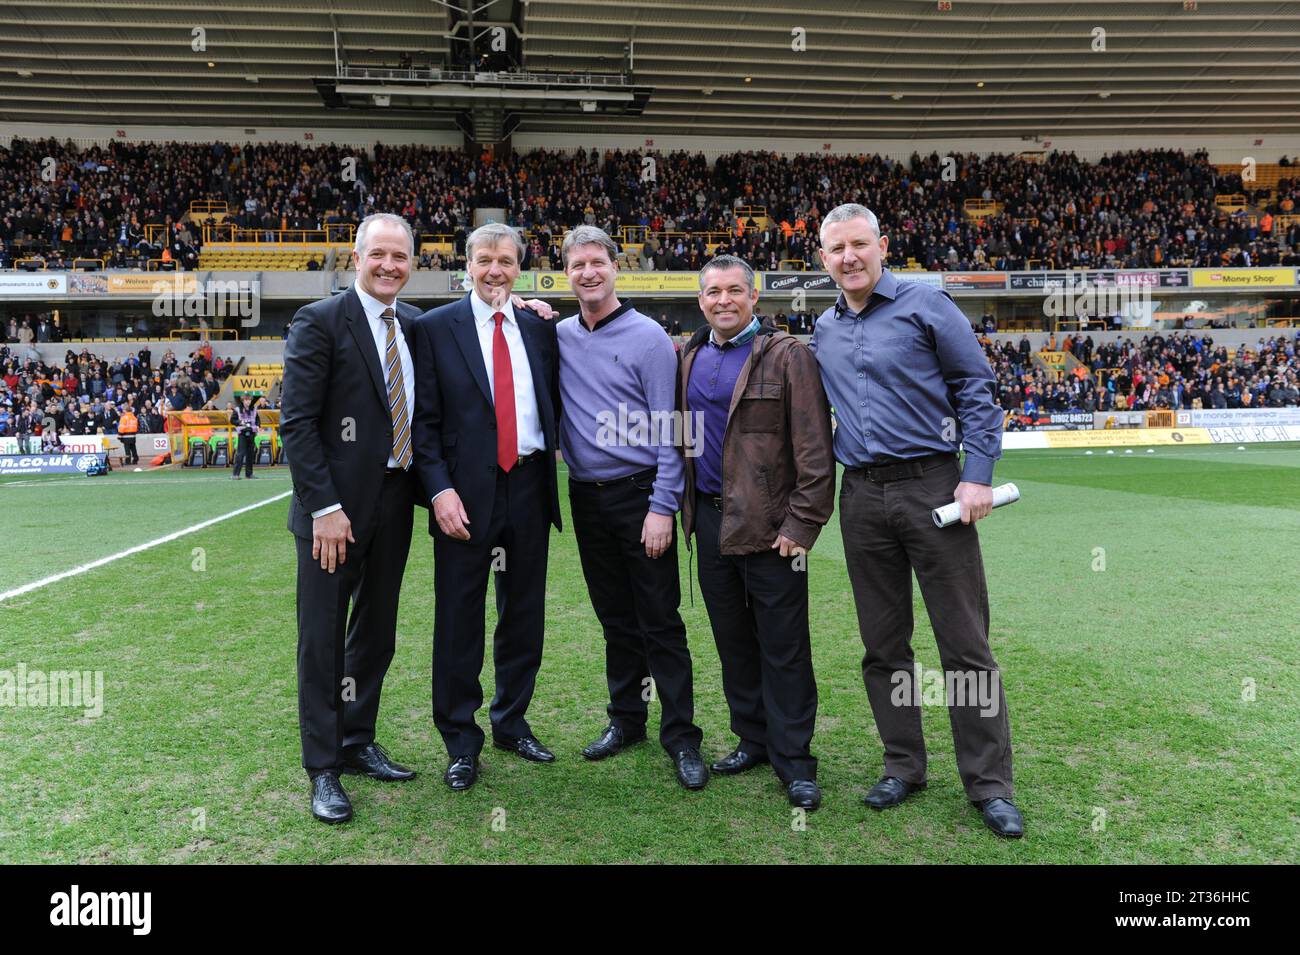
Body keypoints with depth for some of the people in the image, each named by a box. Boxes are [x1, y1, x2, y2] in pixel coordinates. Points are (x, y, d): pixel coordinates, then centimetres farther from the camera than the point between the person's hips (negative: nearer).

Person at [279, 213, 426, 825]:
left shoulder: (415, 325, 9)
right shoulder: (320, 321, -8)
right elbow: (296, 422, -13)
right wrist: (324, 507, -17)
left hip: (395, 500, 6)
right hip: (335, 505, -6)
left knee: (376, 632, 15)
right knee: (322, 639, 4)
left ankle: (358, 744, 31)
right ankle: (323, 769, 16)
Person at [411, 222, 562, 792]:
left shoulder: (539, 329, 9)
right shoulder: (435, 327, 0)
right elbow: (424, 420, -4)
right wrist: (440, 489, -14)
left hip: (528, 488, 4)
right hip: (466, 493, -3)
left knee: (524, 615, 14)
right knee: (459, 621, 4)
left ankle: (511, 724, 32)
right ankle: (461, 743, 20)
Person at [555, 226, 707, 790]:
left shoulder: (647, 337, -5)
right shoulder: (557, 337, 7)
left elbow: (668, 429, -8)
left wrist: (662, 507, -15)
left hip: (639, 493, -4)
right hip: (585, 497, 5)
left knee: (660, 621, -1)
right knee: (615, 617, 14)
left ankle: (680, 735, 8)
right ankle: (626, 719, 27)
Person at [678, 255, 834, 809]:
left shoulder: (786, 356, -6)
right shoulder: (691, 358, 11)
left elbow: (813, 447, -11)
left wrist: (803, 523, -14)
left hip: (769, 525, -5)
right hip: (711, 521, 6)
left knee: (783, 648, 2)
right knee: (732, 640, 14)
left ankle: (794, 760, 14)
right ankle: (753, 739, 28)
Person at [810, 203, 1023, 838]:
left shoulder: (924, 305, -1)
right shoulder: (823, 331, 13)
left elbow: (976, 388, -2)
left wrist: (978, 476, -10)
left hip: (931, 487, -4)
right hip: (861, 497, 5)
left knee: (965, 642, 0)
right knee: (883, 644, 10)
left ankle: (989, 782, 12)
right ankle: (903, 767, 25)